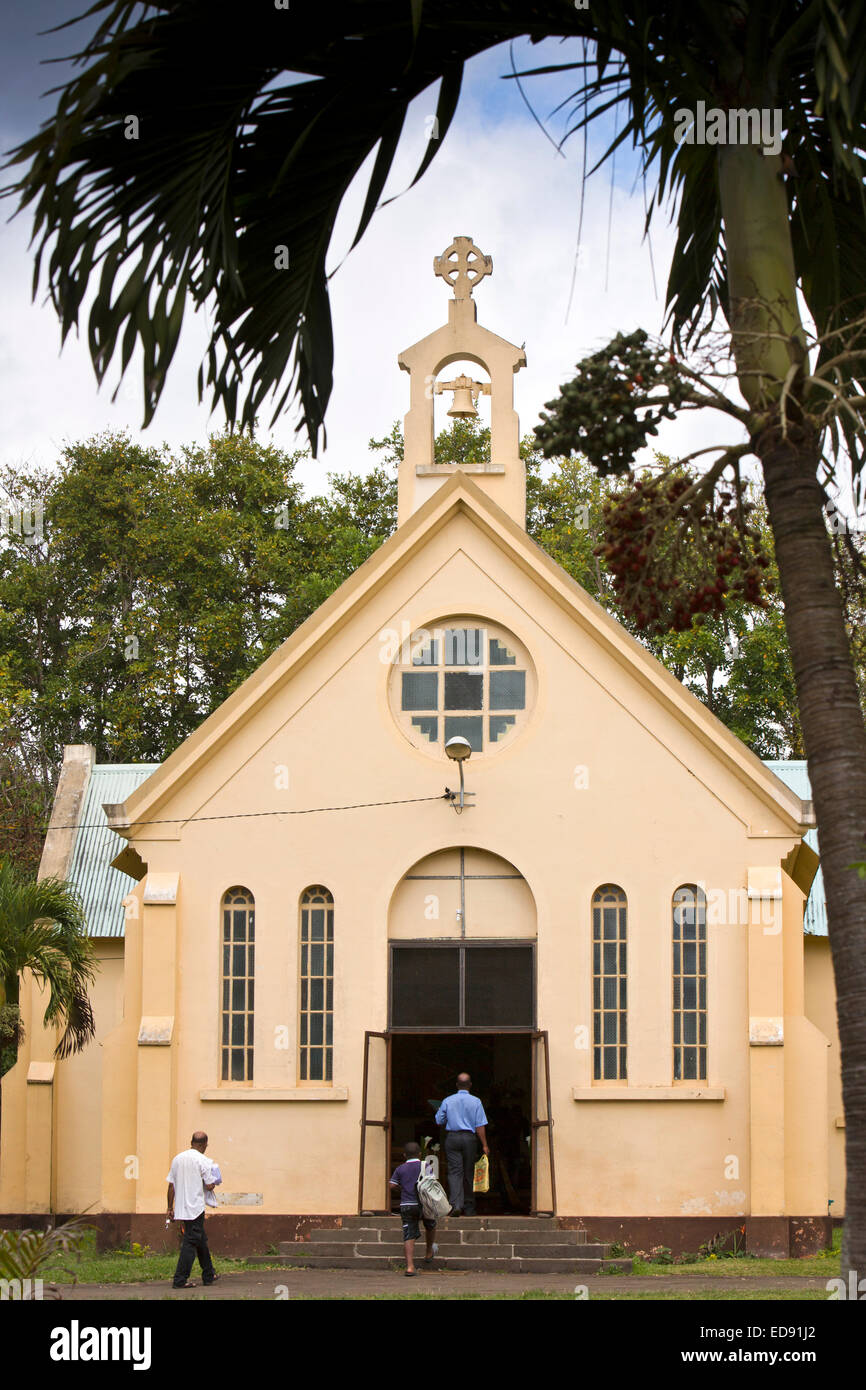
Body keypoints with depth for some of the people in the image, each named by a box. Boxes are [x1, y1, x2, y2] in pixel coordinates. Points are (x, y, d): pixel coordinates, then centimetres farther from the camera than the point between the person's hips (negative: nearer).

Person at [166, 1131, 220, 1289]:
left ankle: (209, 1276, 28)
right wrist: (213, 1184, 13)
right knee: (191, 1243, -4)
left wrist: (170, 1208, 13)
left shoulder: (177, 1159, 8)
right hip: (196, 1209, -7)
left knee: (201, 1241, 18)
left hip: (181, 1209, 7)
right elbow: (209, 1186, -11)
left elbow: (171, 1185, 9)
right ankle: (180, 1280, -8)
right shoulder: (203, 1161, -10)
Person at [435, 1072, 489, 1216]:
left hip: (452, 1137, 0)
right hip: (469, 1138, 0)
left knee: (454, 1172, -5)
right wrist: (484, 1145, -1)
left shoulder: (447, 1101, 2)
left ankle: (456, 1204, -24)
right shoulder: (476, 1102, -2)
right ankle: (468, 1208, 16)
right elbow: (480, 1126, -4)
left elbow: (439, 1121, 8)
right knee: (468, 1173, 9)